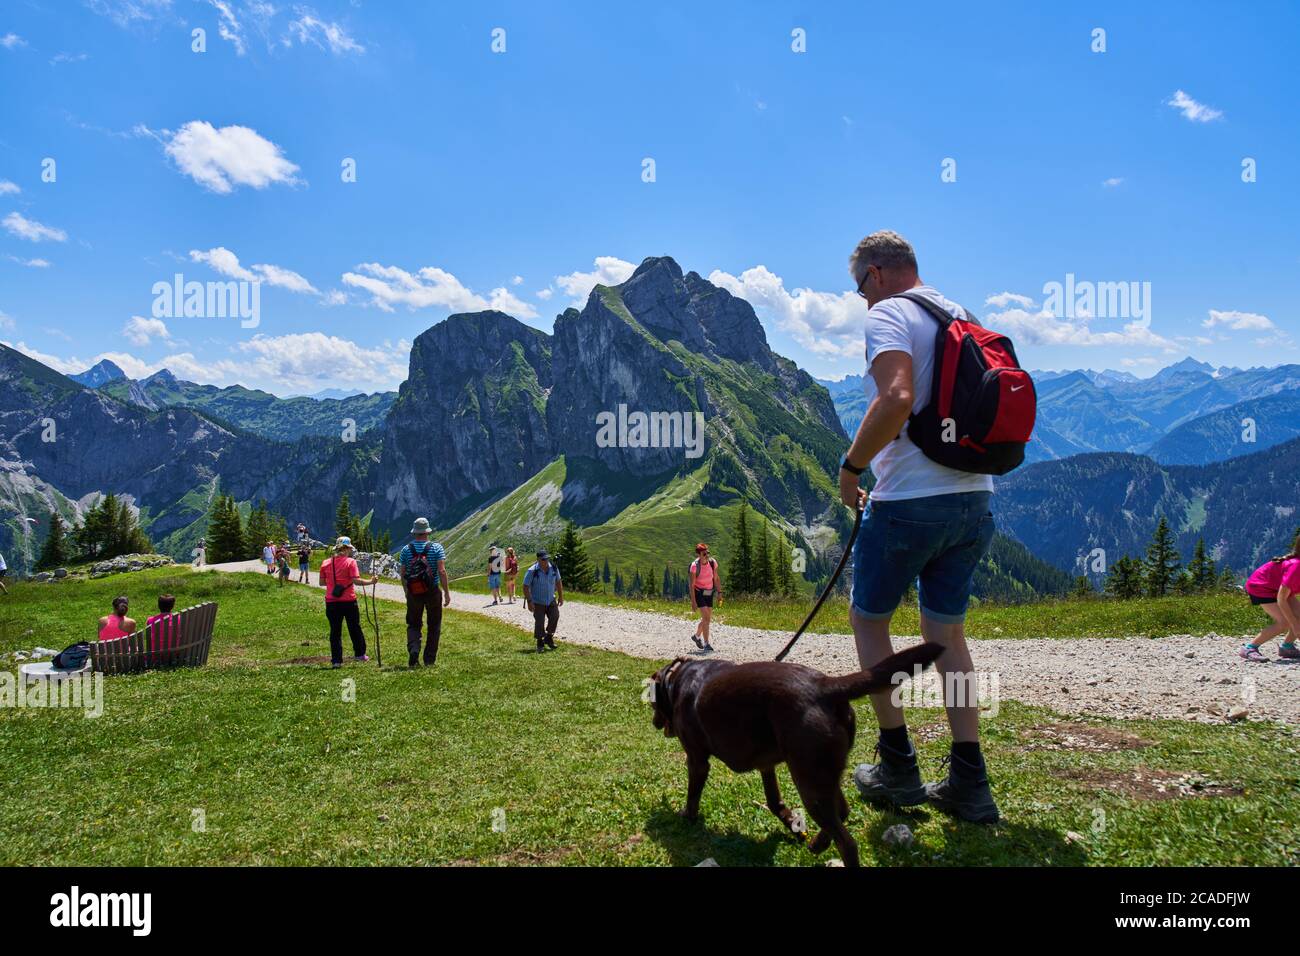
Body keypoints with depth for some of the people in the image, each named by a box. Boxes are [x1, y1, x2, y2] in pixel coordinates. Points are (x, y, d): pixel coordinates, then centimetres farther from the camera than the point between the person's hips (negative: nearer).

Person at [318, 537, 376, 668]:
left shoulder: (325, 563, 3)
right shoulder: (350, 562, -8)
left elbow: (321, 582, 8)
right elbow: (356, 580, -16)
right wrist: (370, 581, -4)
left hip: (331, 602, 2)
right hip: (349, 601, -2)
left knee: (335, 631, 7)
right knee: (355, 628, 15)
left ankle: (336, 660, 5)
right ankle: (360, 654, 25)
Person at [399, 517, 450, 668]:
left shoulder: (406, 549, 0)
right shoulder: (436, 548, -6)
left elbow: (403, 574, 2)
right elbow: (442, 571, -13)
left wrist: (406, 592, 16)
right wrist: (447, 592, -8)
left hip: (413, 593, 1)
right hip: (432, 592, -1)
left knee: (413, 624, 13)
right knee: (434, 626, 12)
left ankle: (413, 650, -12)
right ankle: (429, 659, 14)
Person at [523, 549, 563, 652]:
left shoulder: (554, 568, -4)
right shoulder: (532, 571, -17)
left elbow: (558, 582, 10)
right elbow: (526, 587, -14)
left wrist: (561, 596, 10)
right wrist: (529, 601, -19)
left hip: (551, 600, 3)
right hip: (537, 602, -3)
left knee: (554, 616, -14)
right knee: (539, 622, -3)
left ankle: (549, 638, 6)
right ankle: (540, 643, 15)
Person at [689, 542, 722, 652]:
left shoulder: (713, 562, -10)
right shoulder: (695, 566, -22)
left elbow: (716, 578, 3)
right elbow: (691, 585, -19)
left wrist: (719, 593, 0)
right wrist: (693, 601, -21)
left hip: (709, 593, 5)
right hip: (698, 593, -5)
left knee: (708, 618, 13)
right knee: (706, 618, -15)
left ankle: (696, 636, 37)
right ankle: (706, 644, -7)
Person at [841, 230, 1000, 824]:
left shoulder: (889, 314, -8)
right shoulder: (963, 318, 16)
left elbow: (896, 399, -26)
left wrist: (851, 467, -14)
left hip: (911, 502, -7)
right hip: (974, 500, 8)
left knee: (869, 619, 11)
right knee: (946, 633, 14)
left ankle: (898, 767, 15)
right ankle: (970, 785, 14)